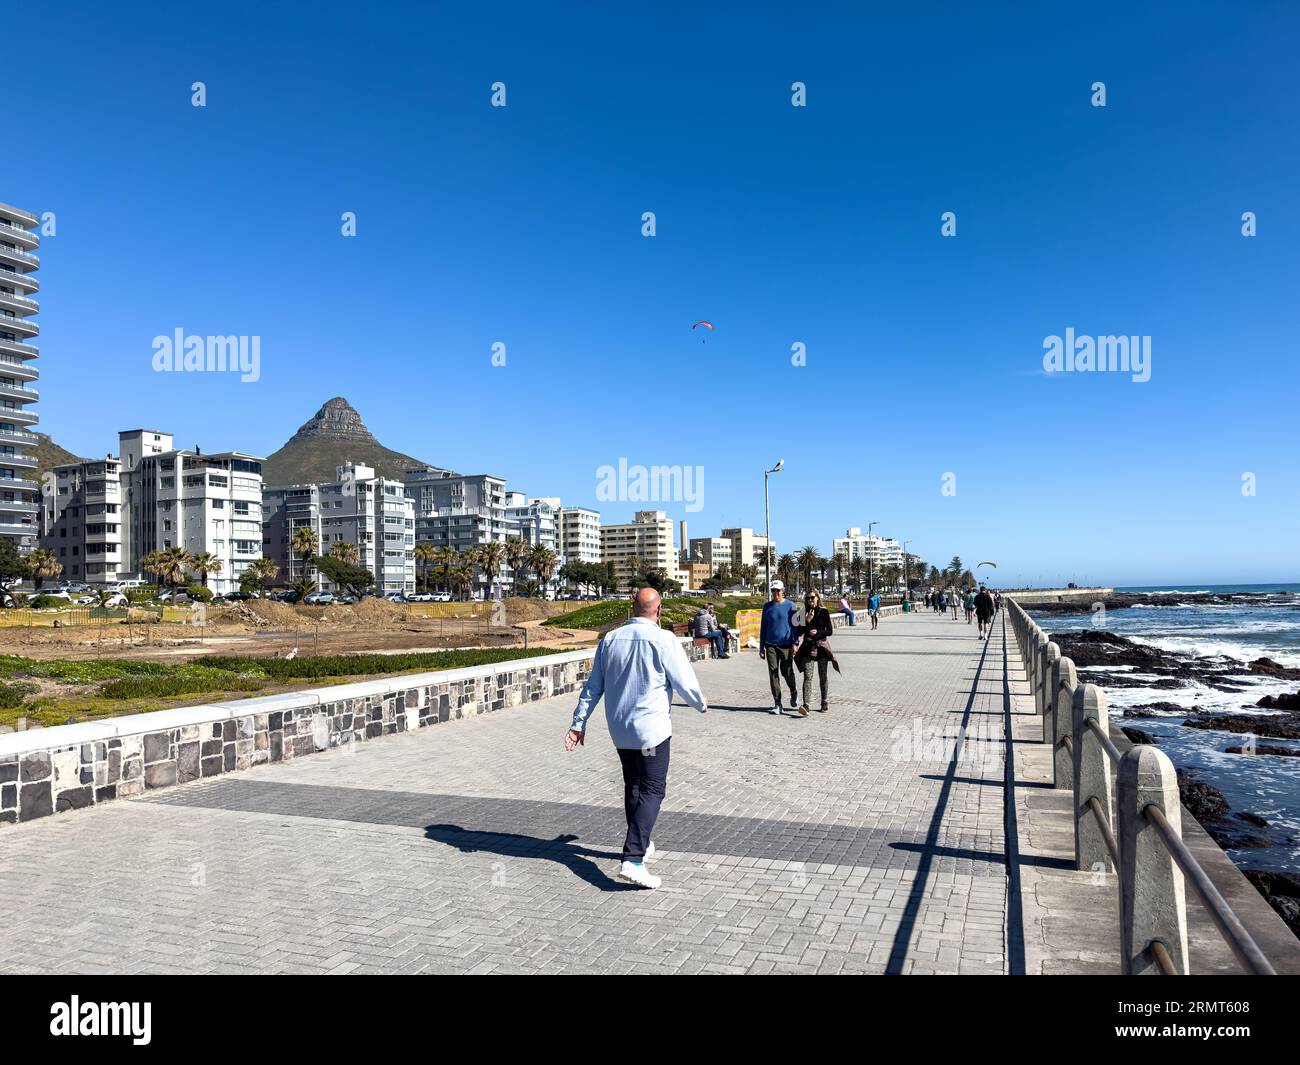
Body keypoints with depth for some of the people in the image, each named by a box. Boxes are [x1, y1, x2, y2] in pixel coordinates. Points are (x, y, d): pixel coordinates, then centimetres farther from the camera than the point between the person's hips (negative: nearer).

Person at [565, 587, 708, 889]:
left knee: (633, 785, 21)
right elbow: (684, 682, -9)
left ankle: (640, 844, 35)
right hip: (651, 728, -6)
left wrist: (579, 723, 13)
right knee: (652, 791, -3)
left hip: (619, 729, 6)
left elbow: (593, 686, 7)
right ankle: (633, 859, -14)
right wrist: (701, 703, 11)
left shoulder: (610, 639, 3)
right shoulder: (663, 640, -14)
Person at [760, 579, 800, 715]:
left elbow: (795, 626, 2)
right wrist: (761, 647, 10)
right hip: (770, 645, 2)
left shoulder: (790, 606, 1)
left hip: (786, 645, -2)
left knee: (787, 672, 1)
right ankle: (777, 704, 6)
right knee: (773, 674, -1)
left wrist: (794, 643, -9)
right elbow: (763, 626, 13)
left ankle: (793, 693, 31)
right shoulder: (767, 606, 8)